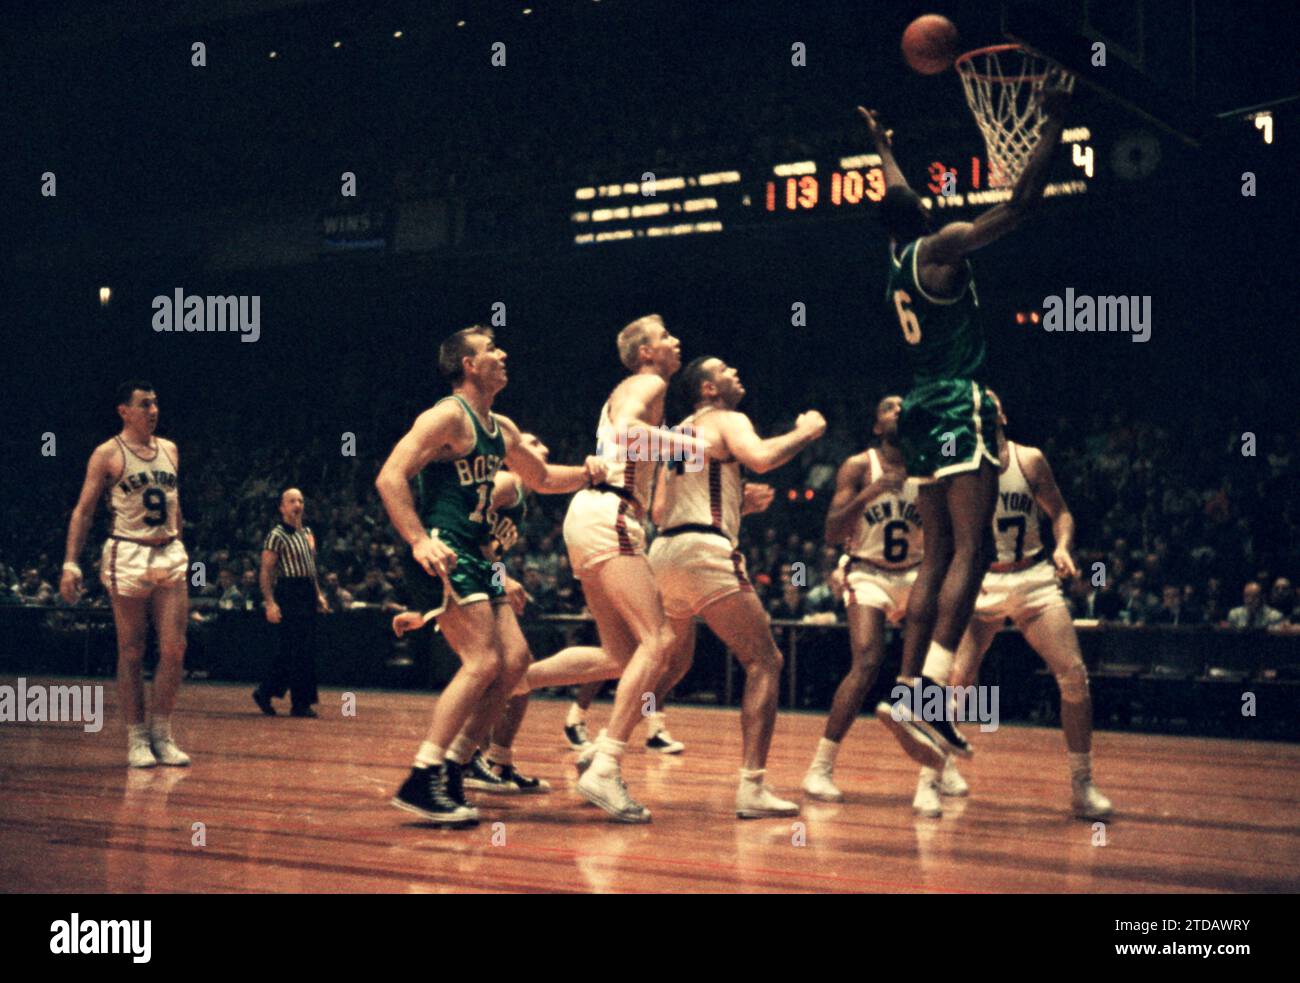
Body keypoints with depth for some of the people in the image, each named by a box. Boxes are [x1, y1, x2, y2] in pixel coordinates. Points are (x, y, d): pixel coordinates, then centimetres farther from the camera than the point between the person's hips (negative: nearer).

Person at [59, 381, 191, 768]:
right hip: (128, 557, -5)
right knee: (132, 653, 1)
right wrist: (71, 563, -11)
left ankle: (161, 734, 9)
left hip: (170, 555, 5)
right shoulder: (107, 455, -3)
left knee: (174, 649, -2)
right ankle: (136, 739, 8)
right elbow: (83, 510, -4)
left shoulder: (170, 450, 13)